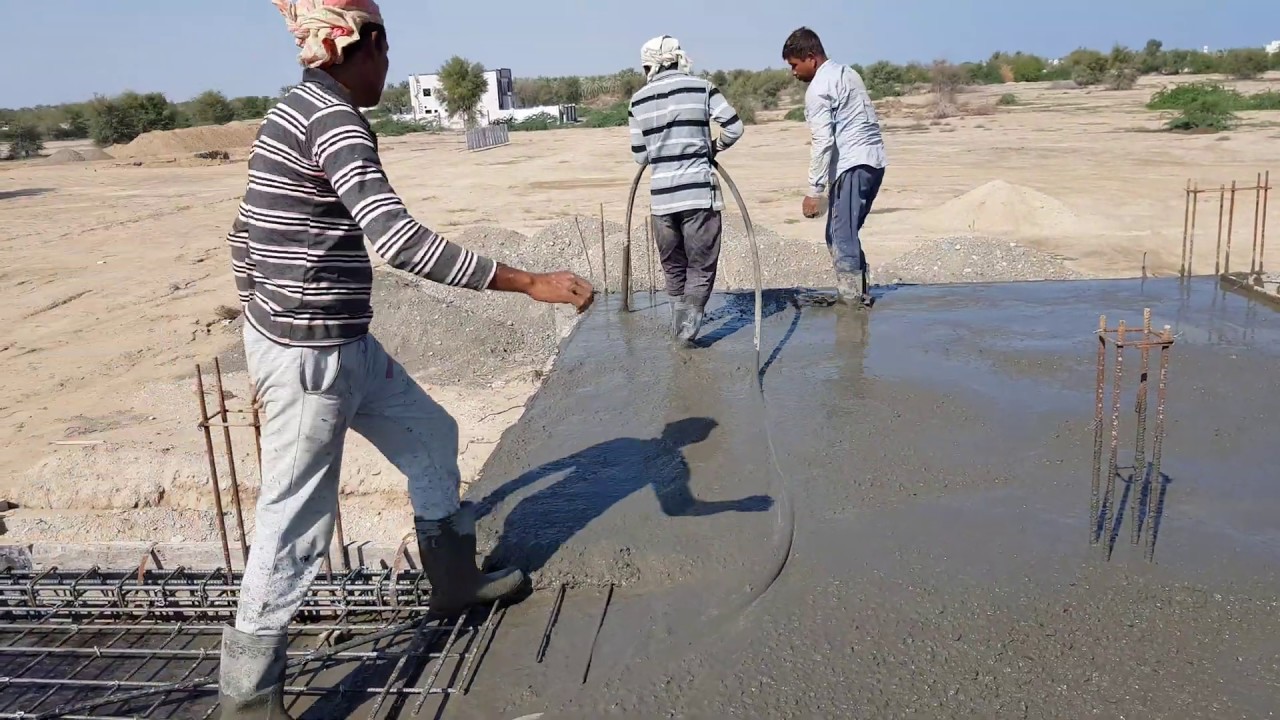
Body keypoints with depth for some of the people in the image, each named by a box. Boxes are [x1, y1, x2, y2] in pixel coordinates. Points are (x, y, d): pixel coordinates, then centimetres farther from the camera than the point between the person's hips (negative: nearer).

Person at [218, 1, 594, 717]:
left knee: (431, 436, 21)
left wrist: (264, 319, 26)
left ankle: (456, 578, 39)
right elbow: (400, 240, -30)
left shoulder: (294, 112, 11)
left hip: (344, 342, 10)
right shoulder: (333, 119, -19)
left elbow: (245, 234, 16)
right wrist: (530, 282, -28)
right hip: (313, 353, -10)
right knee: (296, 523, 1)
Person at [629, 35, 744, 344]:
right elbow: (734, 126, -4)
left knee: (673, 267, 18)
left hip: (661, 195, 3)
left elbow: (640, 155, 8)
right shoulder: (701, 88, -2)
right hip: (699, 191, -3)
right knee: (701, 266, 6)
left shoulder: (638, 101, 5)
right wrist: (714, 147, 15)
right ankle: (688, 326, -2)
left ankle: (679, 325, 26)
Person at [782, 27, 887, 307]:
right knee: (842, 234, 15)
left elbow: (823, 142, -17)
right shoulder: (847, 72, 19)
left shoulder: (818, 89, -10)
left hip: (852, 166, -10)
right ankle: (858, 296, 19)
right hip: (874, 160, 10)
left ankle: (852, 302, -7)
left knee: (842, 238, -7)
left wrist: (813, 190, -16)